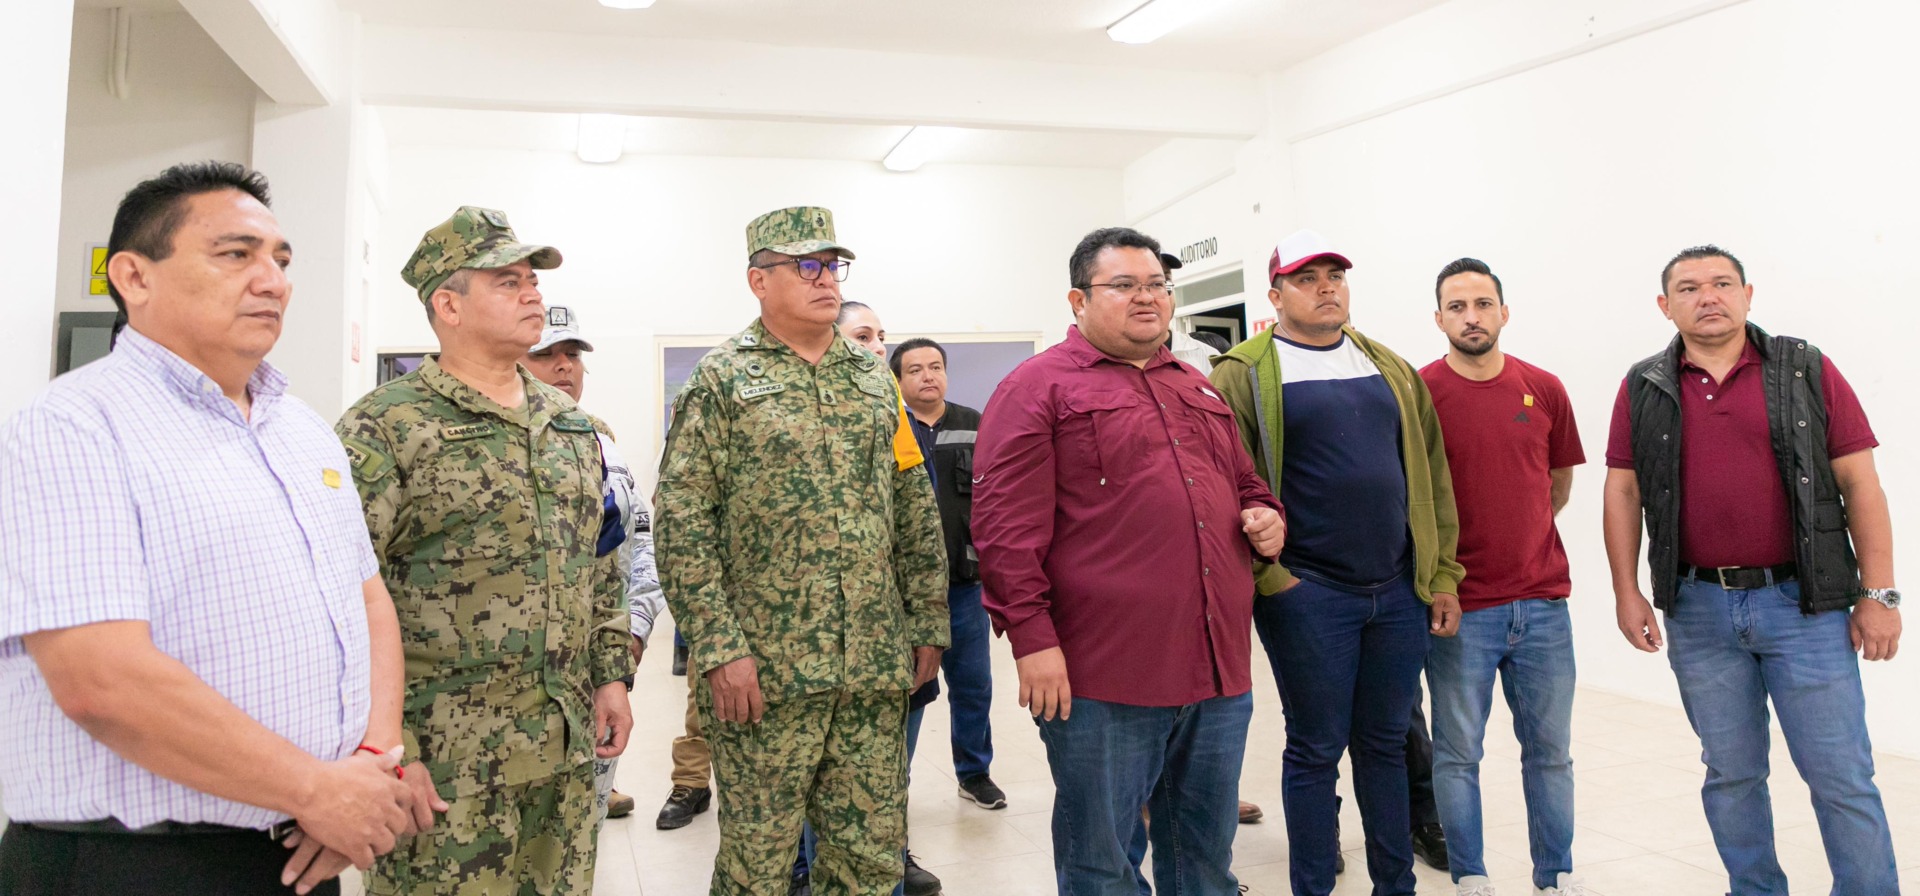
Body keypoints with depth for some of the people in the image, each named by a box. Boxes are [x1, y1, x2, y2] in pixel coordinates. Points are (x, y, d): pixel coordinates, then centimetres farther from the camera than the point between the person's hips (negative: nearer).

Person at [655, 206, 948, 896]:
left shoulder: (873, 378, 13)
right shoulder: (721, 379, -2)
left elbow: (917, 512, 14)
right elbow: (682, 522, -9)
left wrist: (928, 623, 9)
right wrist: (719, 648, -16)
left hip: (877, 662, 4)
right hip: (766, 667, -4)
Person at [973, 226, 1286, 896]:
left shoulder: (1198, 390, 19)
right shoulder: (1038, 388, -3)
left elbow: (1243, 484, 31)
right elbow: (1006, 524, -10)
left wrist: (1266, 517, 8)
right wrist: (1032, 637, -16)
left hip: (1219, 670, 6)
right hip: (1103, 679, -6)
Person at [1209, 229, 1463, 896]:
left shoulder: (1390, 368, 12)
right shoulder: (1245, 373, -5)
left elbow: (1430, 474, 13)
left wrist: (1442, 572, 9)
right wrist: (1267, 576, -13)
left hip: (1401, 590, 5)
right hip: (1307, 593, -5)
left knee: (1386, 742, 16)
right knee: (1316, 748, 5)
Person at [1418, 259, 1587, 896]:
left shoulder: (1544, 389, 4)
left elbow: (1559, 481, 16)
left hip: (1542, 599, 4)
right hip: (1458, 607, -3)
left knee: (1550, 749, 13)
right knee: (1458, 752, 7)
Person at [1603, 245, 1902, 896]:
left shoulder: (1806, 371, 2)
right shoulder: (1644, 389, 5)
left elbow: (1860, 483, 0)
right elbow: (1622, 492, 6)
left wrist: (1879, 593, -4)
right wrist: (1627, 592, 1)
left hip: (1804, 603, -1)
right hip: (1698, 610, 2)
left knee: (1841, 775, 3)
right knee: (1731, 773, 13)